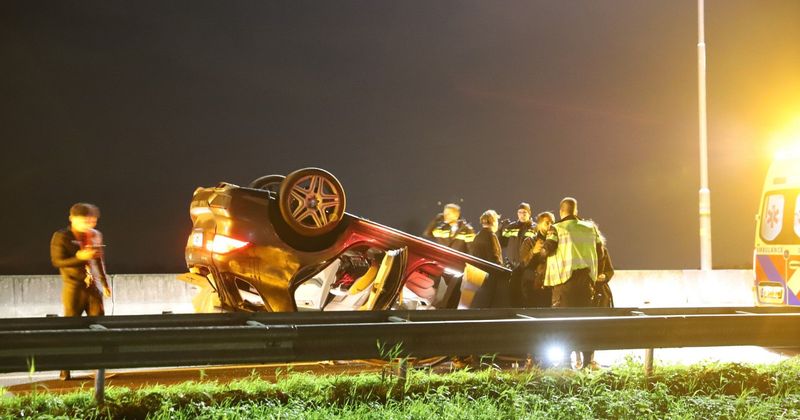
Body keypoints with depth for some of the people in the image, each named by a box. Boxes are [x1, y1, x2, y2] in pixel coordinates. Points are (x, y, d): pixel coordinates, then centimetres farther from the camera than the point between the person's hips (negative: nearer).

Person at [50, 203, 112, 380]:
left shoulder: (95, 235, 11)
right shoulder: (61, 237, -6)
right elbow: (57, 261, -13)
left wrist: (105, 283, 22)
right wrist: (80, 257, -24)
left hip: (93, 287, 5)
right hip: (74, 287, -5)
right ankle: (65, 369, 6)